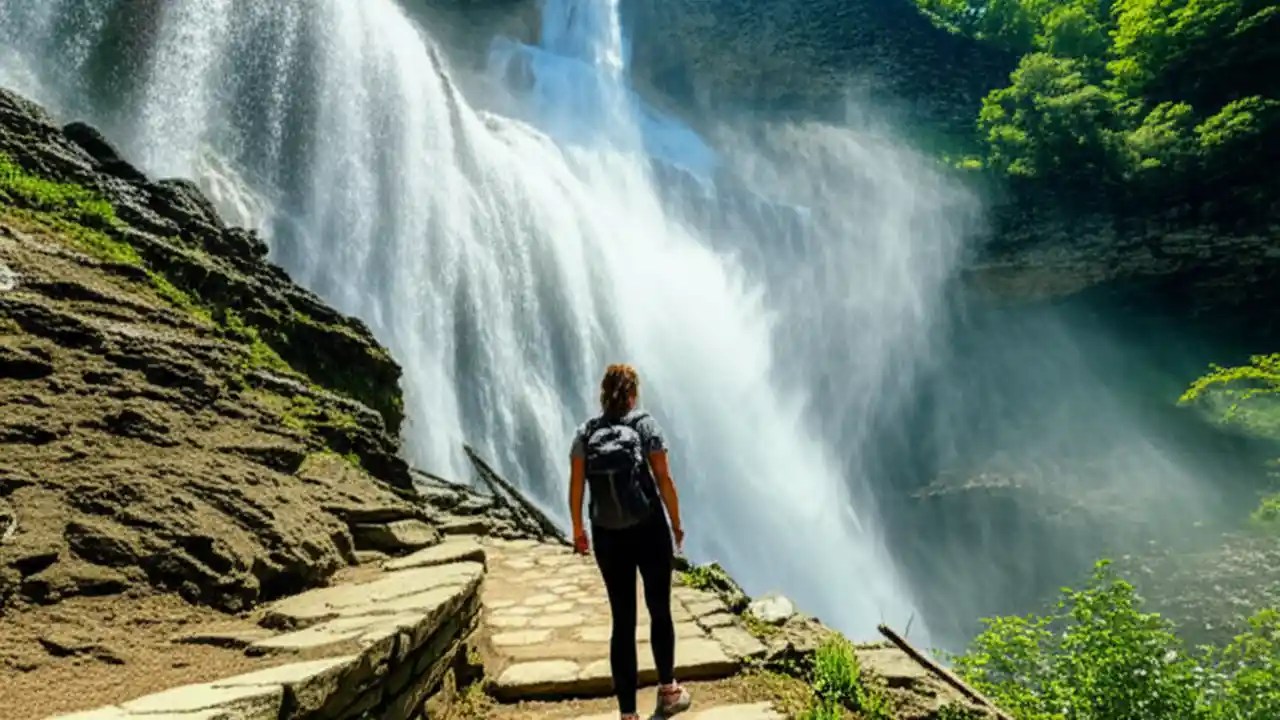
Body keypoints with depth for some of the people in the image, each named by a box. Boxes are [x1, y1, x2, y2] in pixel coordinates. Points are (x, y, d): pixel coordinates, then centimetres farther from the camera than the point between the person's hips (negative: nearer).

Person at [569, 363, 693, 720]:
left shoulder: (585, 432, 0)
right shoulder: (645, 424, -7)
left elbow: (576, 487, -1)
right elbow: (664, 479, -9)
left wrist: (577, 529, 13)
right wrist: (676, 523, 3)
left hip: (608, 537, 2)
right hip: (650, 531, -2)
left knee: (623, 621, 9)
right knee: (660, 611, 18)